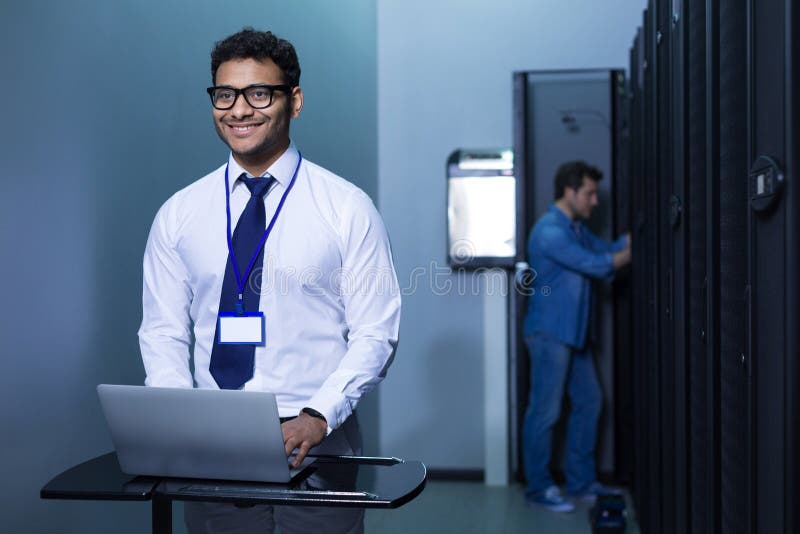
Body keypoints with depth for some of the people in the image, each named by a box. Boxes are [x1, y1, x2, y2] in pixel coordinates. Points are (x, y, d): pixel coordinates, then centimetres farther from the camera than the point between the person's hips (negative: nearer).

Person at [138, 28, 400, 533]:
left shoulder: (348, 207, -3)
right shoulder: (178, 215, 5)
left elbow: (375, 334, -4)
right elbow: (163, 333, 6)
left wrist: (318, 416, -17)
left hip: (317, 444, -2)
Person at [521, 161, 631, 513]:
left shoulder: (577, 228, 16)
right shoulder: (550, 231, -17)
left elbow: (608, 249, 11)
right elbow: (595, 265, -19)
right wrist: (632, 253, -10)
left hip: (574, 332, 10)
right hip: (549, 333, -10)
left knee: (589, 402, 13)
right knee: (545, 411, -3)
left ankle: (581, 481, 22)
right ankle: (538, 487, 6)